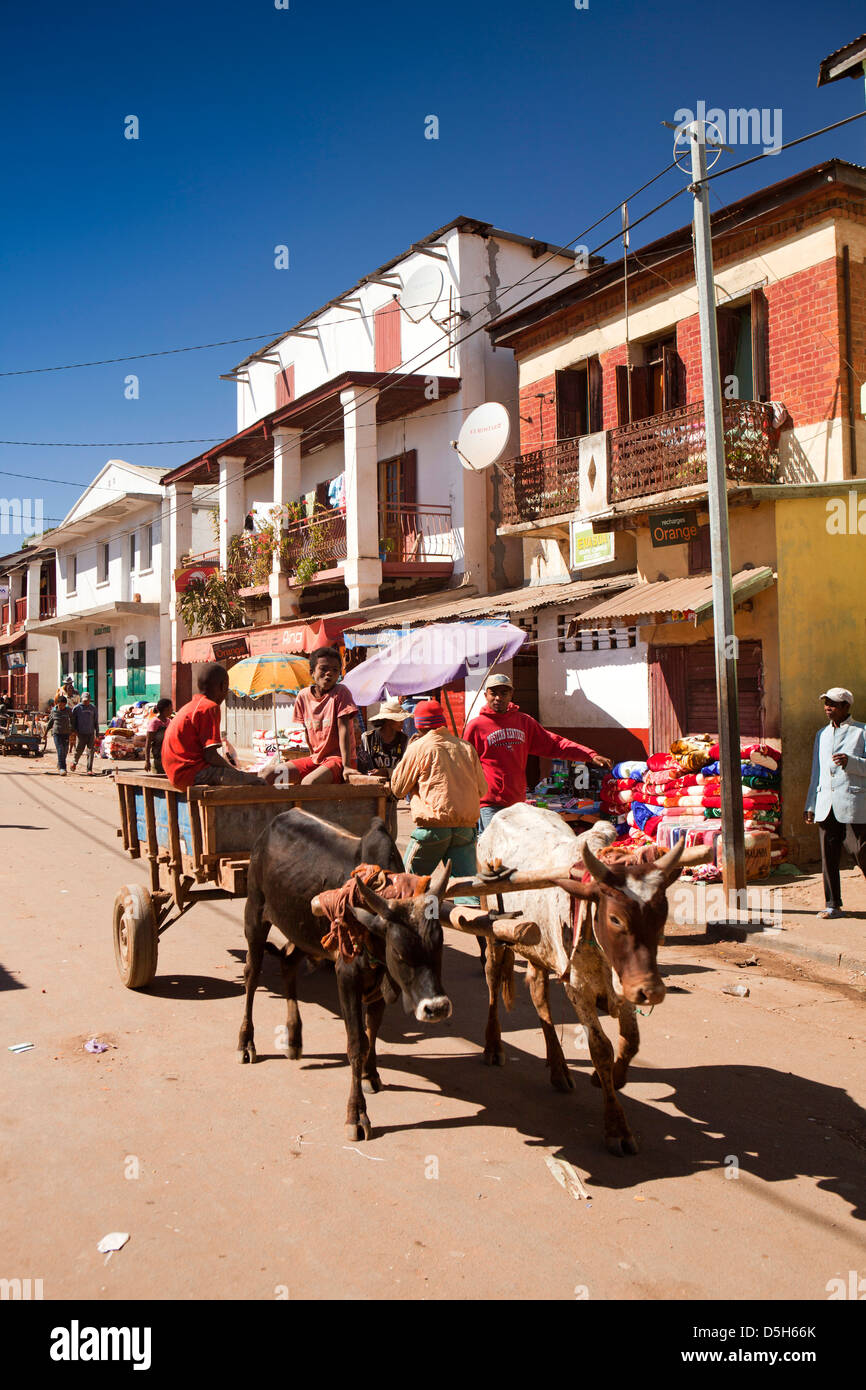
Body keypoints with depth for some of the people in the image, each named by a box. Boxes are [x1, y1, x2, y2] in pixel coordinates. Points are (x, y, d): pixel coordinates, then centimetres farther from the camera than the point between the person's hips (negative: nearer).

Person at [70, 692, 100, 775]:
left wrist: (97, 734, 11)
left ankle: (89, 770, -2)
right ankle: (74, 762, 34)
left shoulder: (93, 708, 7)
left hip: (91, 733, 2)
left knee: (90, 752, -5)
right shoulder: (77, 708, 0)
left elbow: (96, 721, 12)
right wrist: (74, 730, -5)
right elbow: (72, 720, 5)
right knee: (79, 750, 3)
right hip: (81, 733, -2)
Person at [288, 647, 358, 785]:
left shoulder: (340, 693, -11)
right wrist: (313, 756, 8)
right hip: (315, 758, 6)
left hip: (337, 758, -6)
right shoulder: (303, 696, 3)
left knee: (309, 782, -34)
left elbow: (343, 729, -16)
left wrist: (346, 766, -20)